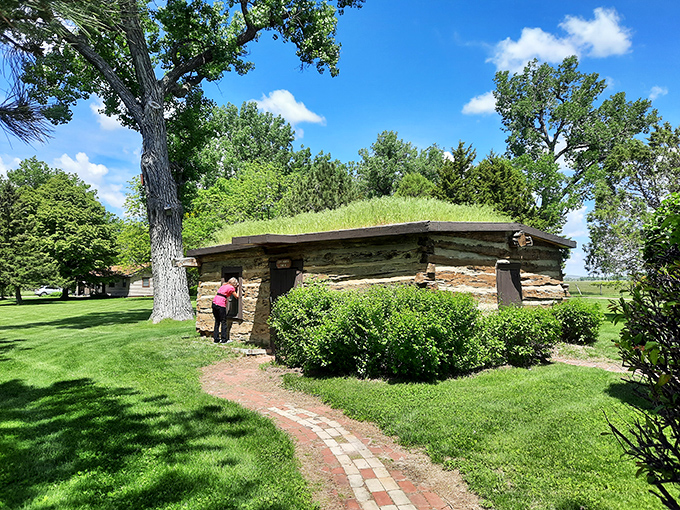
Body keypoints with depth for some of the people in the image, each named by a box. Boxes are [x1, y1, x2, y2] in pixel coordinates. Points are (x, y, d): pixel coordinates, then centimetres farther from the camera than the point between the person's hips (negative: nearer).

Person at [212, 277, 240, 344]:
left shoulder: (224, 285, 21)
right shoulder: (231, 288, 1)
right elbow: (237, 297, 9)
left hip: (214, 302, 7)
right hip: (221, 304, -7)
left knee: (217, 321, 14)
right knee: (224, 322, 3)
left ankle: (216, 339, 16)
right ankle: (224, 339, 5)